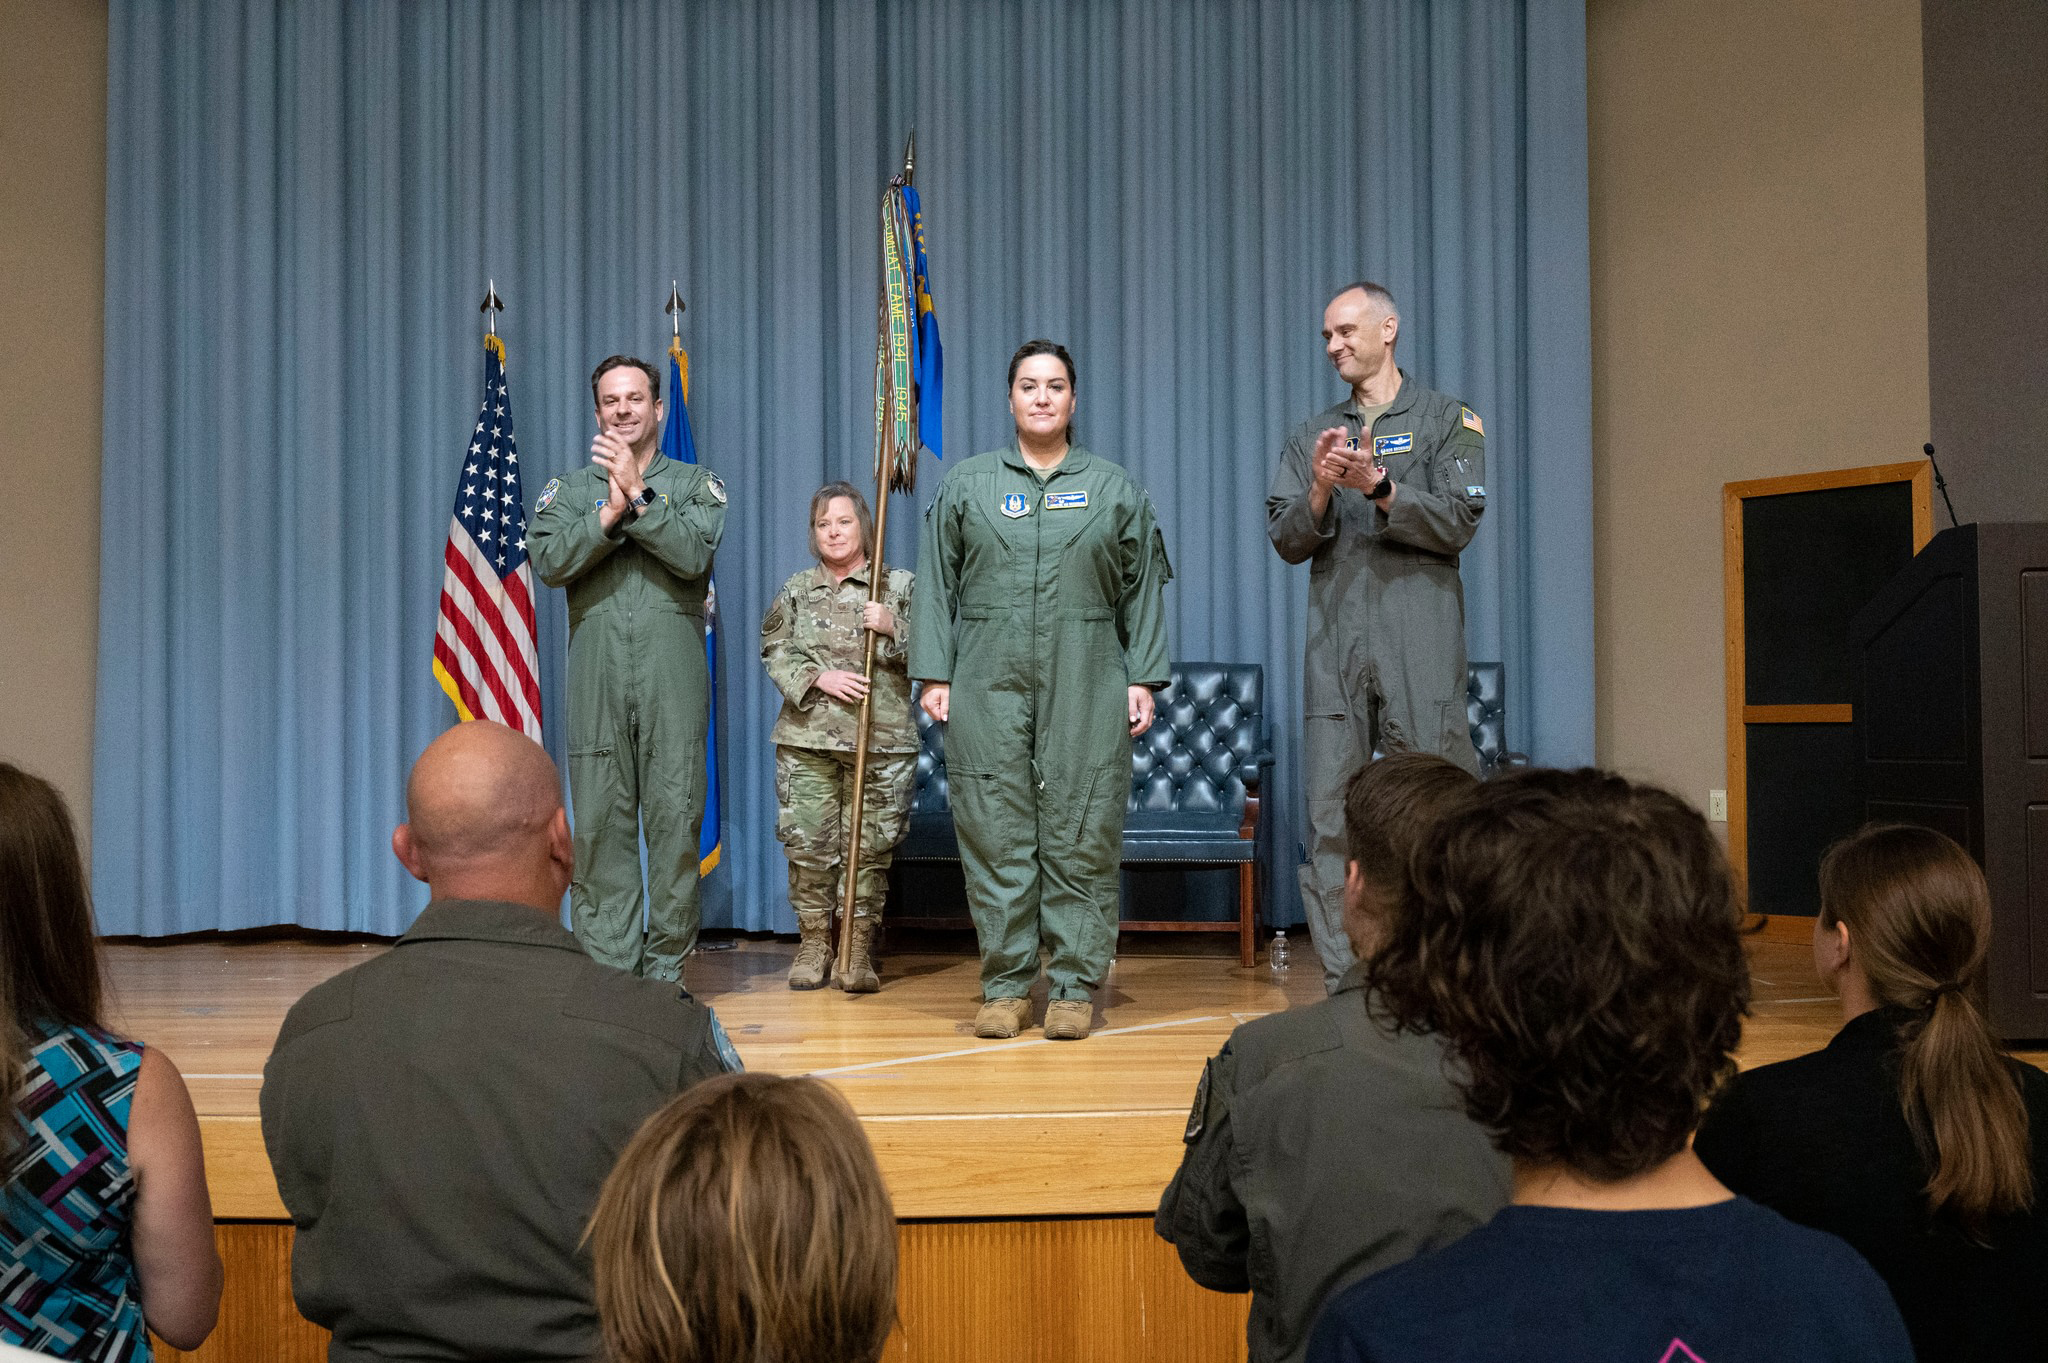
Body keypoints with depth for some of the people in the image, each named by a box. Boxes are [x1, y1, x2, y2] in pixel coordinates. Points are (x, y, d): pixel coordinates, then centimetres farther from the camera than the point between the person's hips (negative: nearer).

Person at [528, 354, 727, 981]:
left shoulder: (696, 483, 12)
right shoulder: (568, 488, 16)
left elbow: (694, 555, -7)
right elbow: (549, 561, -2)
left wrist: (638, 494, -11)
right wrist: (611, 512, -12)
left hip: (673, 677, -1)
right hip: (597, 676, 1)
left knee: (675, 816, -2)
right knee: (600, 818, 0)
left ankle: (666, 965, 6)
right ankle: (607, 965, 7)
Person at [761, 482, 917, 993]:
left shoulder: (899, 585, 5)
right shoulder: (796, 591, 12)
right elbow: (775, 654, 7)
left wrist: (893, 628, -15)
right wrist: (818, 679, -9)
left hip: (882, 740, -2)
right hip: (807, 739, 2)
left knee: (871, 845, -1)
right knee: (808, 842, 1)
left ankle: (860, 949, 9)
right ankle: (813, 941, 16)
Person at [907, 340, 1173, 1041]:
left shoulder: (1115, 488, 12)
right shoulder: (966, 484, 12)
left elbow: (1144, 589, 10)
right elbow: (936, 584, 10)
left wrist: (1143, 678, 2)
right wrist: (934, 674, 1)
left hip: (1086, 686, 0)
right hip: (989, 682, 0)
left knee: (1081, 832, -1)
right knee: (995, 832, 0)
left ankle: (1075, 987, 7)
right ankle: (1005, 987, 9)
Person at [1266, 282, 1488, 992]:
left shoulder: (1447, 420, 8)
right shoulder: (1311, 435, 19)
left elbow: (1457, 523, -4)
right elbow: (1286, 541, 11)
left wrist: (1377, 487, -14)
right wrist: (1321, 490, -7)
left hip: (1419, 642, -3)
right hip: (1333, 638, 4)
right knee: (1330, 808, 1)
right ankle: (1343, 980, 6)